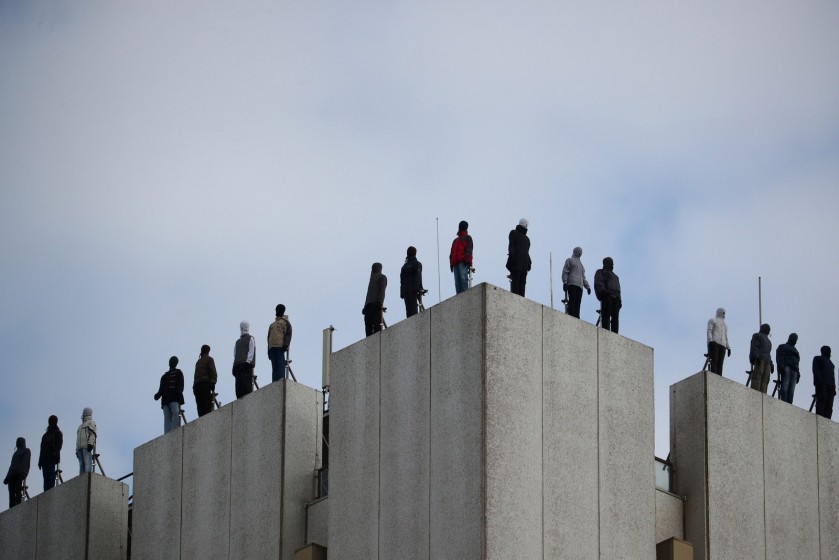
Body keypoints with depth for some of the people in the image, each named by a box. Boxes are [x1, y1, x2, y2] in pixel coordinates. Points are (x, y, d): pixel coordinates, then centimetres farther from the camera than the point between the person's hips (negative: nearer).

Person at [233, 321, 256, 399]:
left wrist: (248, 361, -15)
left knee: (246, 384, -15)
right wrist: (234, 366, 10)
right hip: (238, 365, 6)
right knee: (239, 386, -2)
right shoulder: (238, 341, 26)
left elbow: (251, 351, -2)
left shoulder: (250, 339, 9)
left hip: (246, 365, -6)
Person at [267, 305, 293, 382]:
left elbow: (288, 335, -2)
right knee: (274, 367, 0)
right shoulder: (272, 325, 29)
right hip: (272, 347, 6)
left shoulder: (285, 322, 9)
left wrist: (285, 345, -17)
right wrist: (268, 351, 16)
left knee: (280, 365, -14)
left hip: (280, 347, -6)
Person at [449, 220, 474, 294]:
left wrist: (467, 260, -15)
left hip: (463, 262, -7)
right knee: (457, 282, -3)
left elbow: (469, 250, -2)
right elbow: (452, 253, 26)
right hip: (456, 263, 7)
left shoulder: (467, 238, 12)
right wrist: (451, 263, 14)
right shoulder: (455, 240, 30)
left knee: (463, 278, -20)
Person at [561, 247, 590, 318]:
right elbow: (565, 272, 0)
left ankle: (576, 317, -9)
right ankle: (571, 316, -26)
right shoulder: (570, 260, 11)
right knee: (572, 301, -18)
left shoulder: (580, 263, 32)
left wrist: (587, 286, 21)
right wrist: (565, 282, -13)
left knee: (577, 303, -3)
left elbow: (583, 277, 32)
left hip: (579, 285, 7)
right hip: (572, 284, -7)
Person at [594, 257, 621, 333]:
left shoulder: (614, 276, 36)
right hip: (607, 295, -7)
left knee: (615, 318, -6)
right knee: (606, 317, -17)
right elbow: (598, 284, -2)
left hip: (616, 298, 7)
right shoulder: (600, 273, 16)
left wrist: (619, 301, 16)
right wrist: (602, 291, -22)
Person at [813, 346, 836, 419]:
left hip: (830, 385, 6)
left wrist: (834, 388, 14)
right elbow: (815, 369, 1)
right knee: (821, 401, -20)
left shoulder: (830, 363, 34)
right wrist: (818, 380, -17)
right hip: (821, 383, -6)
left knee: (829, 405, -9)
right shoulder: (817, 359, 16)